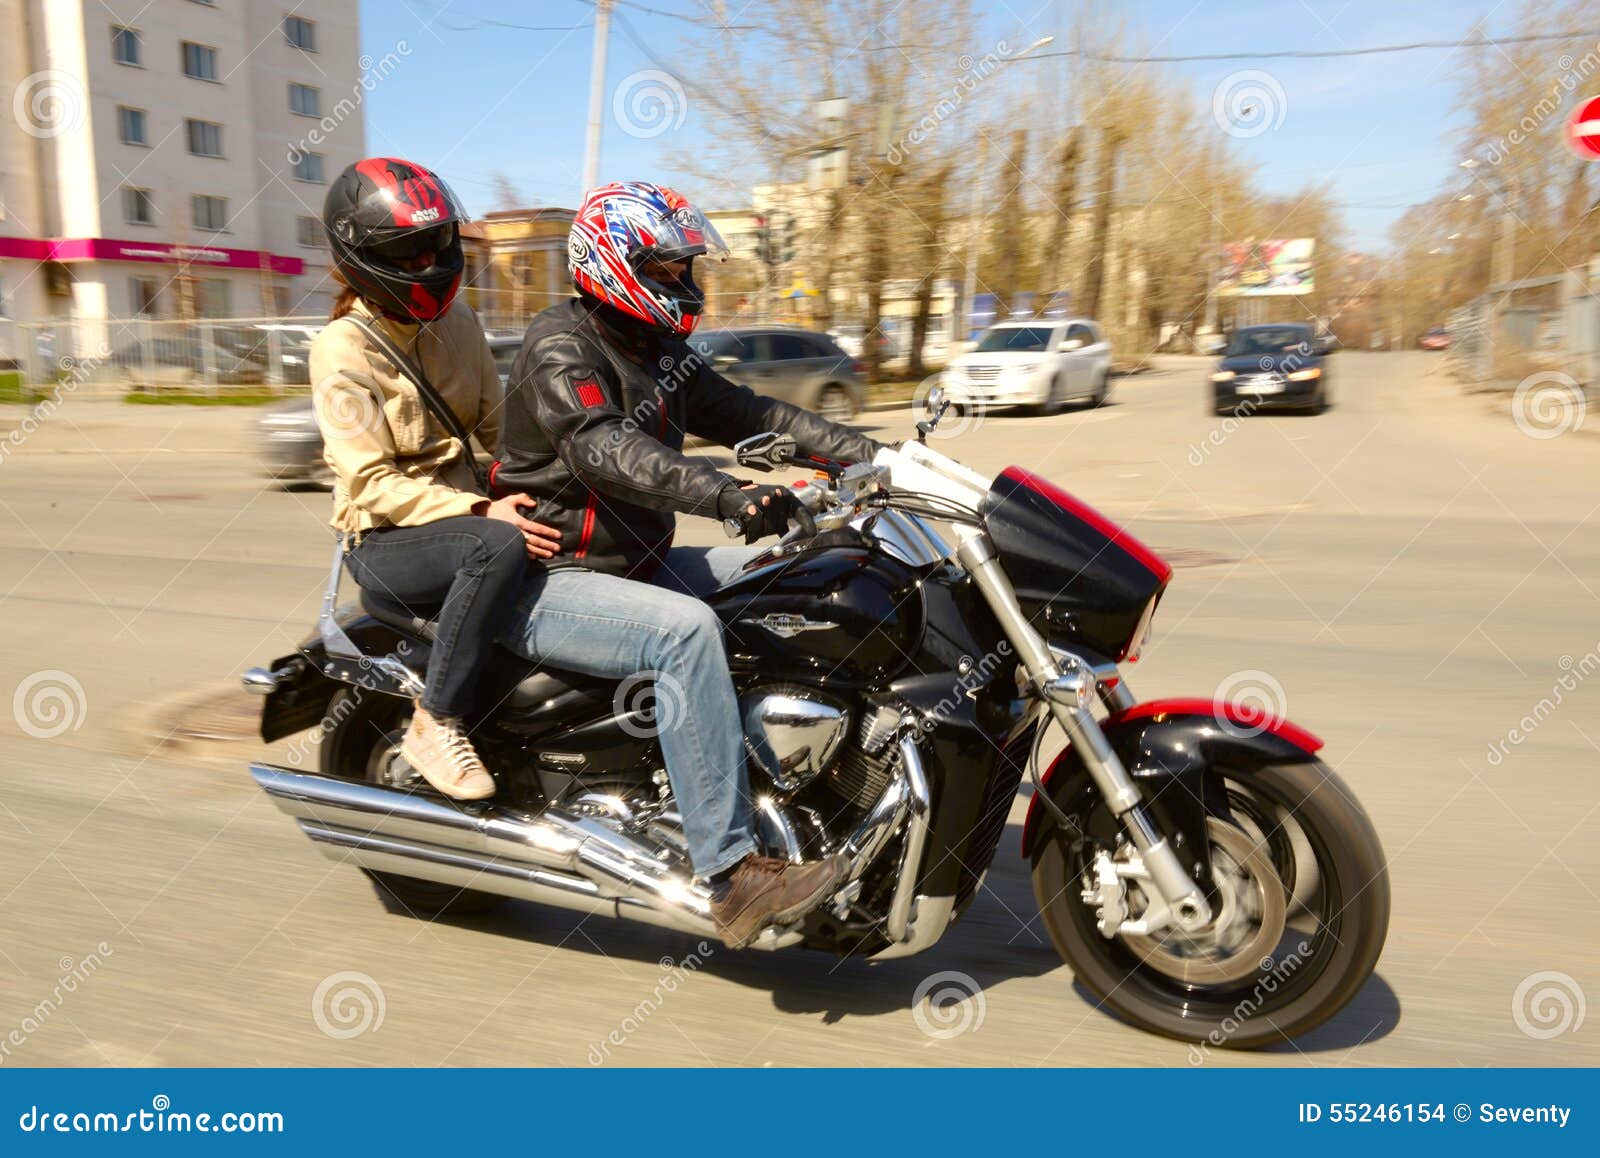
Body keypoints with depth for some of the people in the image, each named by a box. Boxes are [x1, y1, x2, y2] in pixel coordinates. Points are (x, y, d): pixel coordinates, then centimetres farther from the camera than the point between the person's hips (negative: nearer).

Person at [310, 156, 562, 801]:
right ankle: (436, 724, -22)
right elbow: (372, 483, -19)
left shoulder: (456, 321, 9)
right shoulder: (342, 349, -11)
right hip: (384, 539, -6)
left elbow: (498, 423, 13)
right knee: (501, 547, -36)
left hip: (460, 514, 7)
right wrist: (481, 514, -32)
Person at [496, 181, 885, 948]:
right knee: (686, 631, -34)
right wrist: (733, 497, -47)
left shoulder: (660, 353, 13)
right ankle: (731, 873, -32)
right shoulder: (559, 347, -15)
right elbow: (607, 452, -33)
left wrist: (871, 453, -2)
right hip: (550, 585, -9)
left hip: (637, 563, 9)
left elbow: (748, 414, 10)